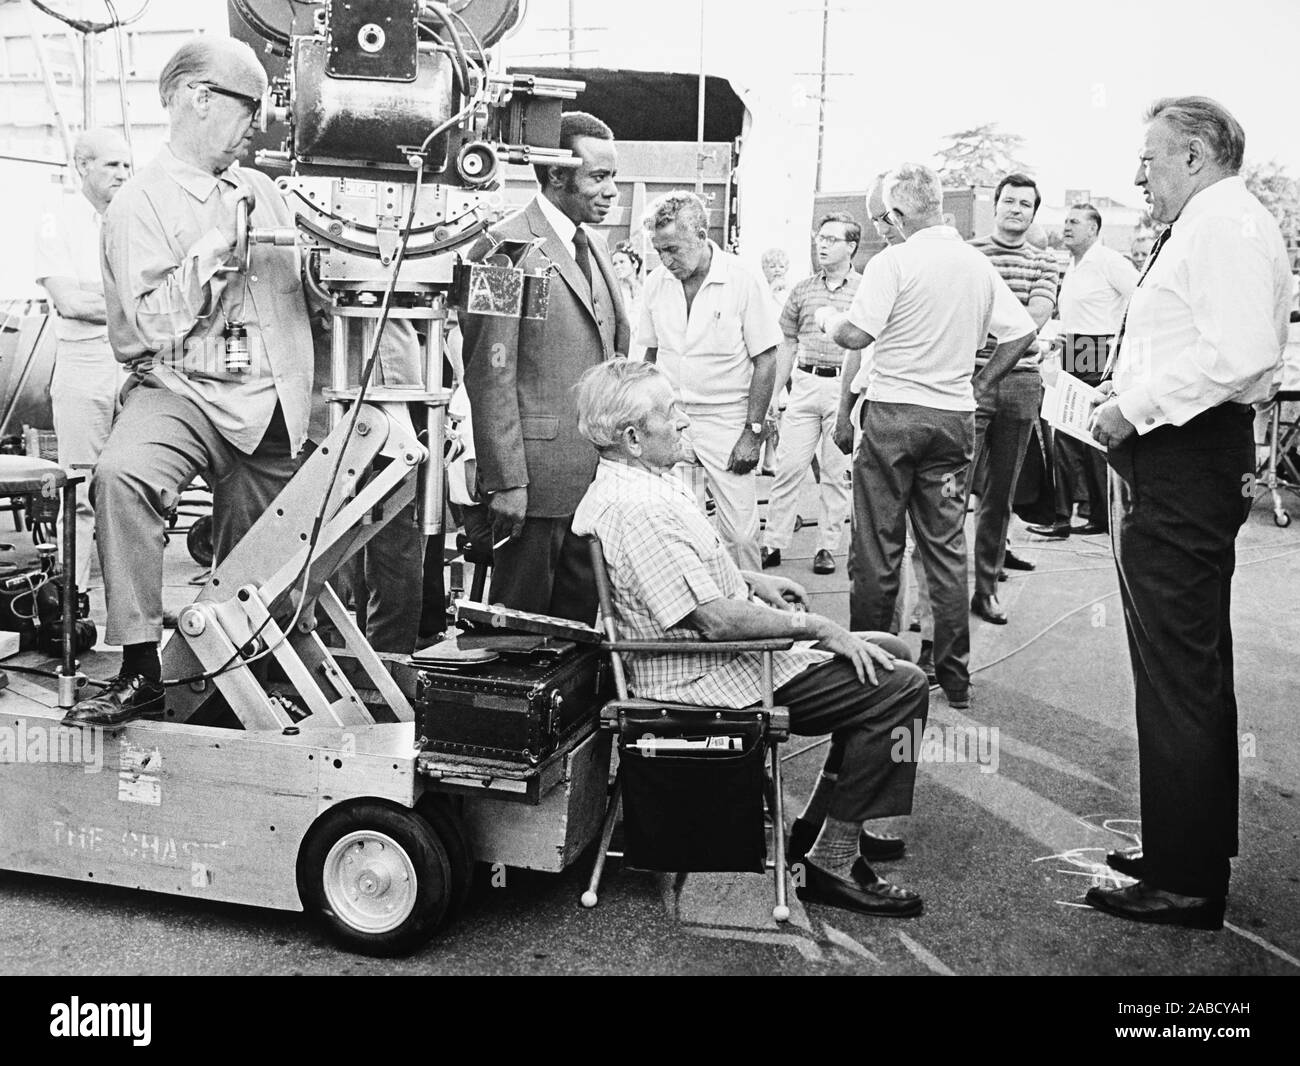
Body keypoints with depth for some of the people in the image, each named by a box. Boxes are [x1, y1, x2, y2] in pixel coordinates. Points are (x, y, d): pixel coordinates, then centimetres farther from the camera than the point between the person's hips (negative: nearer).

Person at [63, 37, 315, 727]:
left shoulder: (262, 191, 16)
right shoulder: (140, 204, -2)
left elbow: (303, 288, 27)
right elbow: (152, 327, -12)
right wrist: (217, 243, -15)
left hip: (270, 407, 5)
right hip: (179, 392, -5)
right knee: (121, 476, -34)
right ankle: (140, 671, -29)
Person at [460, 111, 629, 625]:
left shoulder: (595, 246, 16)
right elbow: (491, 376, -14)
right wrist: (505, 480, -17)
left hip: (599, 470, 8)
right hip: (539, 473, -7)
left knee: (580, 618, 14)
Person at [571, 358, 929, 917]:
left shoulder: (637, 481, 9)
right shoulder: (636, 508, -26)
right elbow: (718, 620, -27)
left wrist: (752, 579, 15)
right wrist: (819, 628, -17)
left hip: (722, 651, 11)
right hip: (709, 675, -11)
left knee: (889, 653, 17)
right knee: (900, 689, -14)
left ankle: (820, 825, 21)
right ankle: (831, 862, -5)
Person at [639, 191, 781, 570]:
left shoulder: (743, 282, -10)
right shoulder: (655, 284, 3)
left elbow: (765, 361, -6)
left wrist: (753, 432, -9)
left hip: (726, 421, -3)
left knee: (741, 534, -3)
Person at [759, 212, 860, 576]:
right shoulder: (802, 290, 9)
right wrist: (777, 390, 12)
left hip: (846, 387, -3)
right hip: (805, 383, 3)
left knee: (837, 472, 4)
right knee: (788, 466, 1)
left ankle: (827, 546, 14)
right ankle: (773, 543, 8)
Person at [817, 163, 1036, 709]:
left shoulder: (894, 261, -11)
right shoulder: (979, 264, 7)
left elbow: (856, 335, -16)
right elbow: (1021, 333, 9)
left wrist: (826, 317, 4)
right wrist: (978, 384, 16)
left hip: (895, 412, -5)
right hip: (955, 417, 5)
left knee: (878, 546, 4)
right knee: (947, 547, 10)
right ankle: (955, 678, 13)